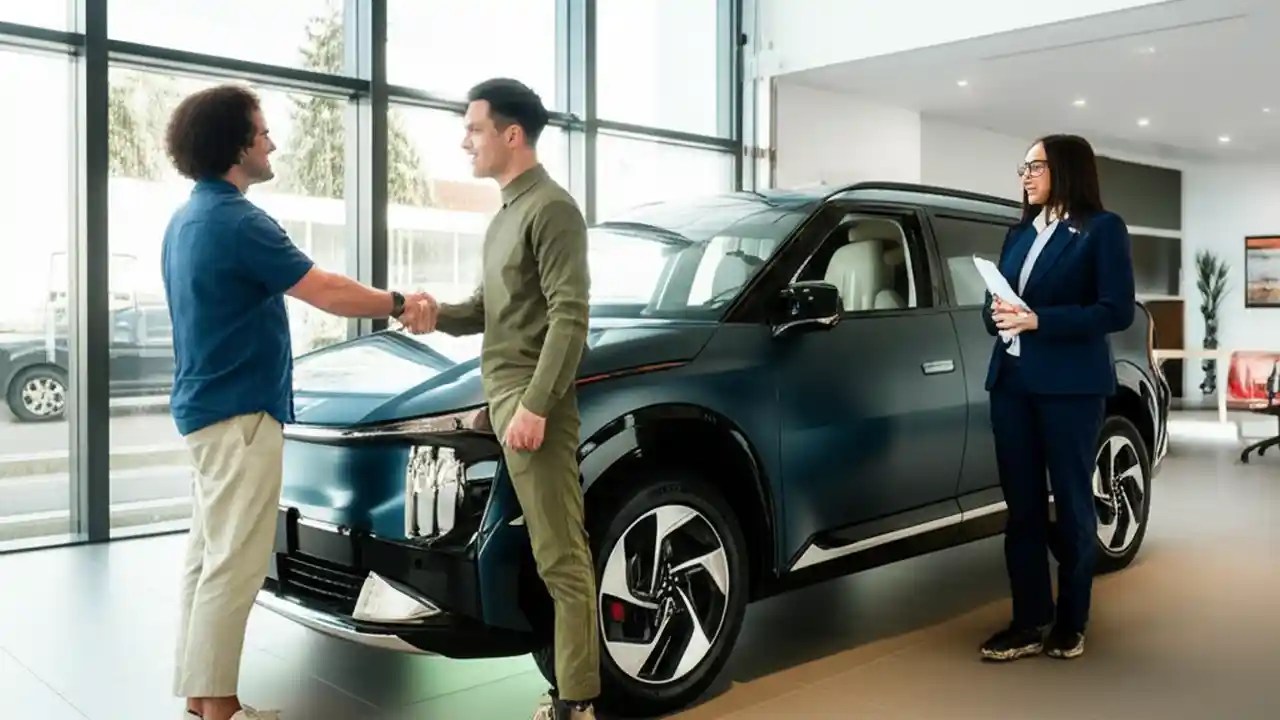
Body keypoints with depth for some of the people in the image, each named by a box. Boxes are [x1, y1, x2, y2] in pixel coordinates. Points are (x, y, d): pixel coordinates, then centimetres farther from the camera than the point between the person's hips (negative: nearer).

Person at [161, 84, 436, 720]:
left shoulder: (188, 219, 13)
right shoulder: (237, 222, -18)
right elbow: (325, 292, -16)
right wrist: (399, 304, -4)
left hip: (207, 406, 10)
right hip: (238, 412, -10)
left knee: (208, 553, 13)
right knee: (233, 562, -5)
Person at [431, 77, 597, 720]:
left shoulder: (551, 208, -8)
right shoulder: (508, 211, 21)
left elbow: (569, 317, -16)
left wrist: (536, 404, -21)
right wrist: (439, 315, 2)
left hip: (532, 402, -9)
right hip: (502, 396, 9)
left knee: (560, 556, -5)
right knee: (552, 551, 10)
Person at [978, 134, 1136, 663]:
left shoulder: (1102, 228, -1)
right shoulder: (1019, 233, 18)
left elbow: (1118, 311, -10)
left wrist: (1039, 320, -18)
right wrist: (997, 314, -5)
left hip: (1070, 384, -6)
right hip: (1011, 381, 6)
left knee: (1071, 504, 5)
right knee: (1021, 505, 5)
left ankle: (1070, 624, 18)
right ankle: (1029, 623, 12)